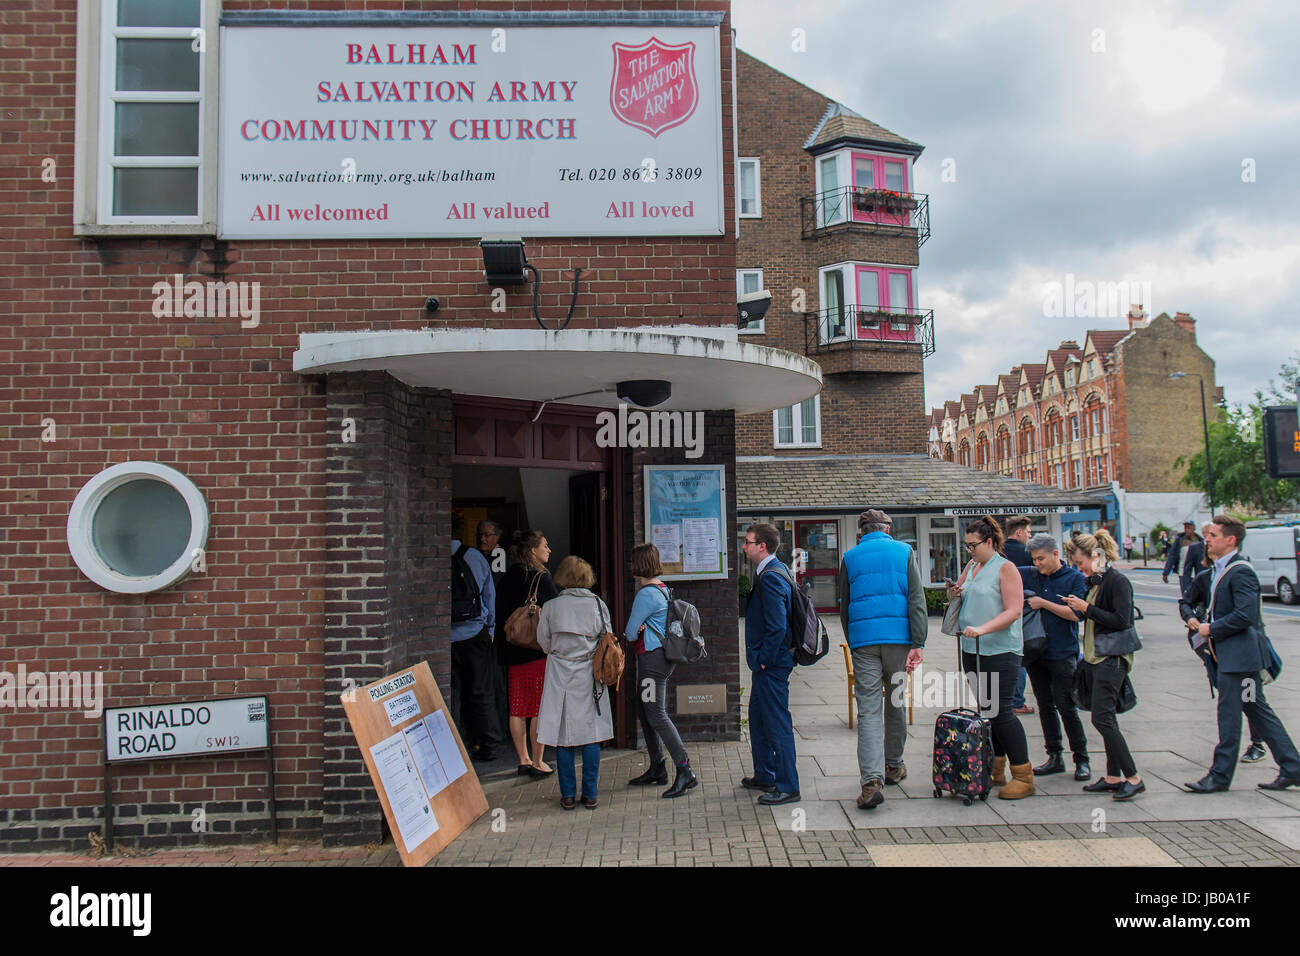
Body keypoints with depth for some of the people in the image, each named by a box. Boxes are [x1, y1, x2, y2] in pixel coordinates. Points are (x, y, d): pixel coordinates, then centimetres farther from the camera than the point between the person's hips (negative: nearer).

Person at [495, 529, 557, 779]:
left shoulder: (507, 578, 7)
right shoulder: (542, 577, -11)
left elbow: (500, 615, 12)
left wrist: (505, 651, 17)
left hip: (512, 652, 6)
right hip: (540, 652, -6)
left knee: (517, 709, 11)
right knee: (540, 709, 1)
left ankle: (523, 760, 19)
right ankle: (537, 763, 5)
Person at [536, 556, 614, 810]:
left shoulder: (551, 607, -4)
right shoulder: (598, 605, -3)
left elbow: (545, 643, 4)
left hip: (560, 677, -1)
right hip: (591, 676, 1)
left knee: (563, 736, 7)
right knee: (591, 734, 7)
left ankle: (568, 795, 10)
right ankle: (590, 795, 10)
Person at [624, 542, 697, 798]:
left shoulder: (646, 594, -17)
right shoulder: (662, 588, 14)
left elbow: (630, 632, -14)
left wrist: (635, 632, 7)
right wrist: (641, 628, -5)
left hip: (652, 658, -10)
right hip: (659, 655, 10)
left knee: (656, 715, -10)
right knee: (647, 714, 15)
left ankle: (686, 772, -12)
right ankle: (657, 769, 23)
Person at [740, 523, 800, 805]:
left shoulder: (770, 577, -20)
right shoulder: (770, 572, 12)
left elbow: (777, 626, -26)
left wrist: (763, 659, -18)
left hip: (772, 665, -11)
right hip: (766, 664, 11)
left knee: (778, 724, -3)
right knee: (758, 720, 21)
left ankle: (787, 787, 5)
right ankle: (765, 776, 33)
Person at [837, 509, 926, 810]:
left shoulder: (850, 557, 9)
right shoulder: (904, 552, 7)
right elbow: (916, 599, -3)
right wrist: (918, 644, -7)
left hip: (863, 639, 0)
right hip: (898, 636, 1)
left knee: (868, 709, -4)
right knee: (896, 703, 17)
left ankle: (872, 780, -17)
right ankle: (893, 766, 32)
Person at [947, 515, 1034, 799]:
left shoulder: (1005, 568, -7)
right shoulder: (972, 568, 14)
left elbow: (1013, 611, -15)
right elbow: (956, 594, 25)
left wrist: (982, 629, -25)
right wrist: (953, 592, 1)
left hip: (1000, 651, -7)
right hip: (972, 650, 7)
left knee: (1001, 711, -9)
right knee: (985, 709, 11)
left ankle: (1024, 777, -1)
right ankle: (995, 770, 20)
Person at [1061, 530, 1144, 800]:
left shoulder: (1117, 582, -12)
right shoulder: (1094, 583, 14)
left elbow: (1122, 620, -20)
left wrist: (1087, 608, -16)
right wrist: (1078, 608, 8)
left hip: (1112, 659, -9)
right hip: (1094, 658, 9)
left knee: (1102, 718, -13)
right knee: (1106, 719, 11)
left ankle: (1134, 778, -5)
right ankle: (1114, 777, 17)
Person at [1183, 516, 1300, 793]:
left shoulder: (1240, 572, -17)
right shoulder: (1220, 570, 13)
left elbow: (1244, 615, -25)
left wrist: (1212, 629, -15)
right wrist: (1208, 625, 9)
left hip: (1240, 654, -10)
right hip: (1231, 654, 10)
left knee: (1229, 714, -3)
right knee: (1259, 710, 15)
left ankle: (1220, 776, 5)